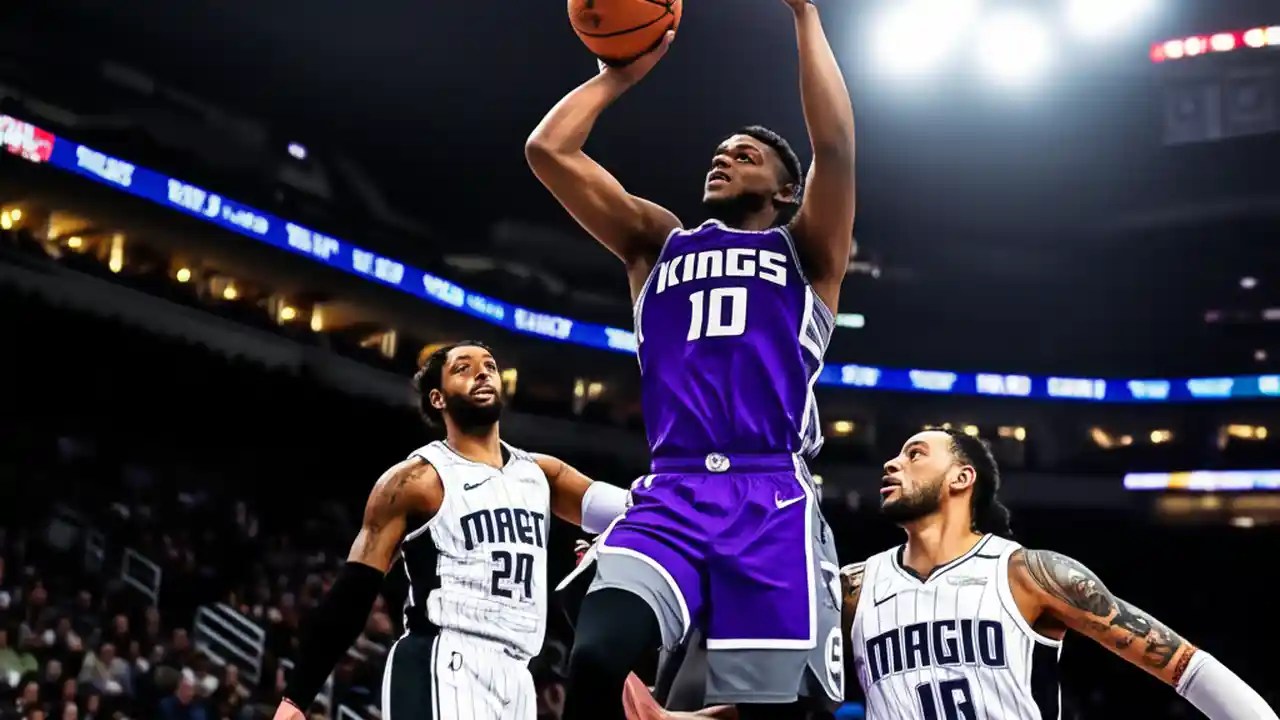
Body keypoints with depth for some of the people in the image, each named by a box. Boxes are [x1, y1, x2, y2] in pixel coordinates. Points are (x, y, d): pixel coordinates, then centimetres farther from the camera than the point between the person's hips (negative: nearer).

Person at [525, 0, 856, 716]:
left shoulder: (806, 254, 17)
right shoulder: (659, 244, 25)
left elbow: (834, 143, -1)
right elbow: (548, 148, 18)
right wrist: (621, 72, 26)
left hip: (771, 502, -1)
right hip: (669, 498, 2)